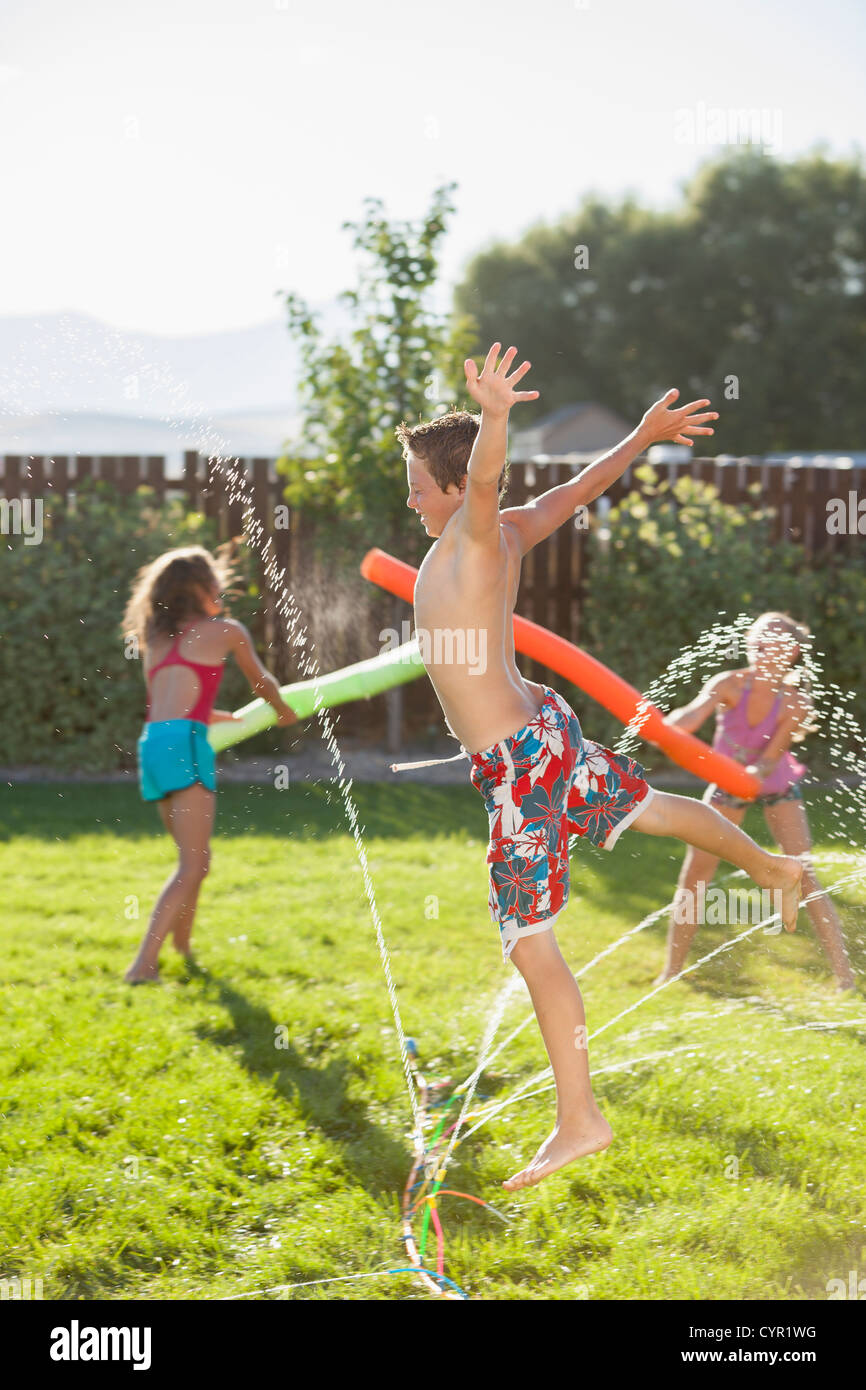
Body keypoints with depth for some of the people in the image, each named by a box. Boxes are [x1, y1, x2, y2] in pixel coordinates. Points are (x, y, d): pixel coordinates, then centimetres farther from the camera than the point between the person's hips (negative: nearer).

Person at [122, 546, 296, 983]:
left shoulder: (155, 639, 24)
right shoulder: (225, 631, 9)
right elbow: (261, 683, 24)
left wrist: (231, 718, 47)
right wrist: (283, 710, 45)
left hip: (151, 742, 7)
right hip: (184, 743, -7)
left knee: (194, 858, 21)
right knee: (193, 864, -11)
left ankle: (182, 951, 25)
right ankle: (144, 963, -24)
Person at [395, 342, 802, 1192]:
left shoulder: (476, 536, -19)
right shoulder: (508, 534, 3)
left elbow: (484, 479, -41)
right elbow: (579, 487, 16)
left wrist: (494, 417, -60)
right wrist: (645, 436, 28)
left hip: (518, 760, -10)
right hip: (545, 726, 10)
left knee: (530, 944, -6)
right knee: (642, 807, 34)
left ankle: (579, 1121, -2)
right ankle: (770, 868, 59)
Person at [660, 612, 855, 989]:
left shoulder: (794, 702, -25)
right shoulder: (730, 685, -24)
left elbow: (770, 759, -27)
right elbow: (693, 714, -41)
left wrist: (754, 774, -49)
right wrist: (668, 725, -63)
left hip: (778, 789, -2)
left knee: (804, 878, -12)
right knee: (693, 874, -3)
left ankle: (845, 976, -7)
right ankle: (672, 970, 11)